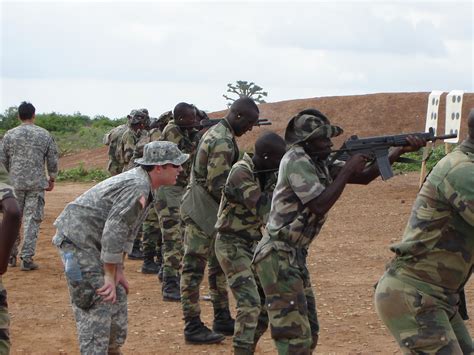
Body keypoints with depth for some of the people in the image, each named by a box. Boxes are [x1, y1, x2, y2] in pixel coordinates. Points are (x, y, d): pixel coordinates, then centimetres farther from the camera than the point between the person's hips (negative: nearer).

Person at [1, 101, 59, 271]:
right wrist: (52, 179, 17)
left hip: (15, 183, 1)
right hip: (37, 184, -1)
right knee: (32, 220, 1)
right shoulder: (44, 135, 0)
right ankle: (27, 258, -2)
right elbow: (53, 160, 3)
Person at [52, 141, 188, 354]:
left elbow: (127, 230, 12)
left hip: (93, 240, 10)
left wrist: (119, 271, 10)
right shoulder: (137, 187, -25)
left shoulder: (143, 184, 7)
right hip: (77, 238, -10)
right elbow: (114, 231, -27)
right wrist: (110, 276, -19)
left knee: (117, 296, 16)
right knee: (97, 304, -12)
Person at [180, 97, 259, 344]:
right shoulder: (223, 142, -20)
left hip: (211, 211, 11)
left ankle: (222, 319, 23)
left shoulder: (216, 132, 12)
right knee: (194, 268, -5)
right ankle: (193, 327, -2)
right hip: (201, 211, -11)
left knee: (220, 265, 16)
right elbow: (218, 186, -22)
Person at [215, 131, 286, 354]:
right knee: (250, 304, -18)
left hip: (254, 243, 9)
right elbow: (262, 207, -31)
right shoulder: (241, 173, -22)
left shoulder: (267, 171, 3)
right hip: (232, 245, -9)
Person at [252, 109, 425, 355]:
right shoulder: (296, 162, -15)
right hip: (278, 257, -10)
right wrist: (347, 170, -16)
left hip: (294, 256, 10)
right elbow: (320, 205, -23)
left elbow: (364, 177, 12)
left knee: (309, 332, 16)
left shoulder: (319, 163, 12)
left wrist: (400, 151, 2)